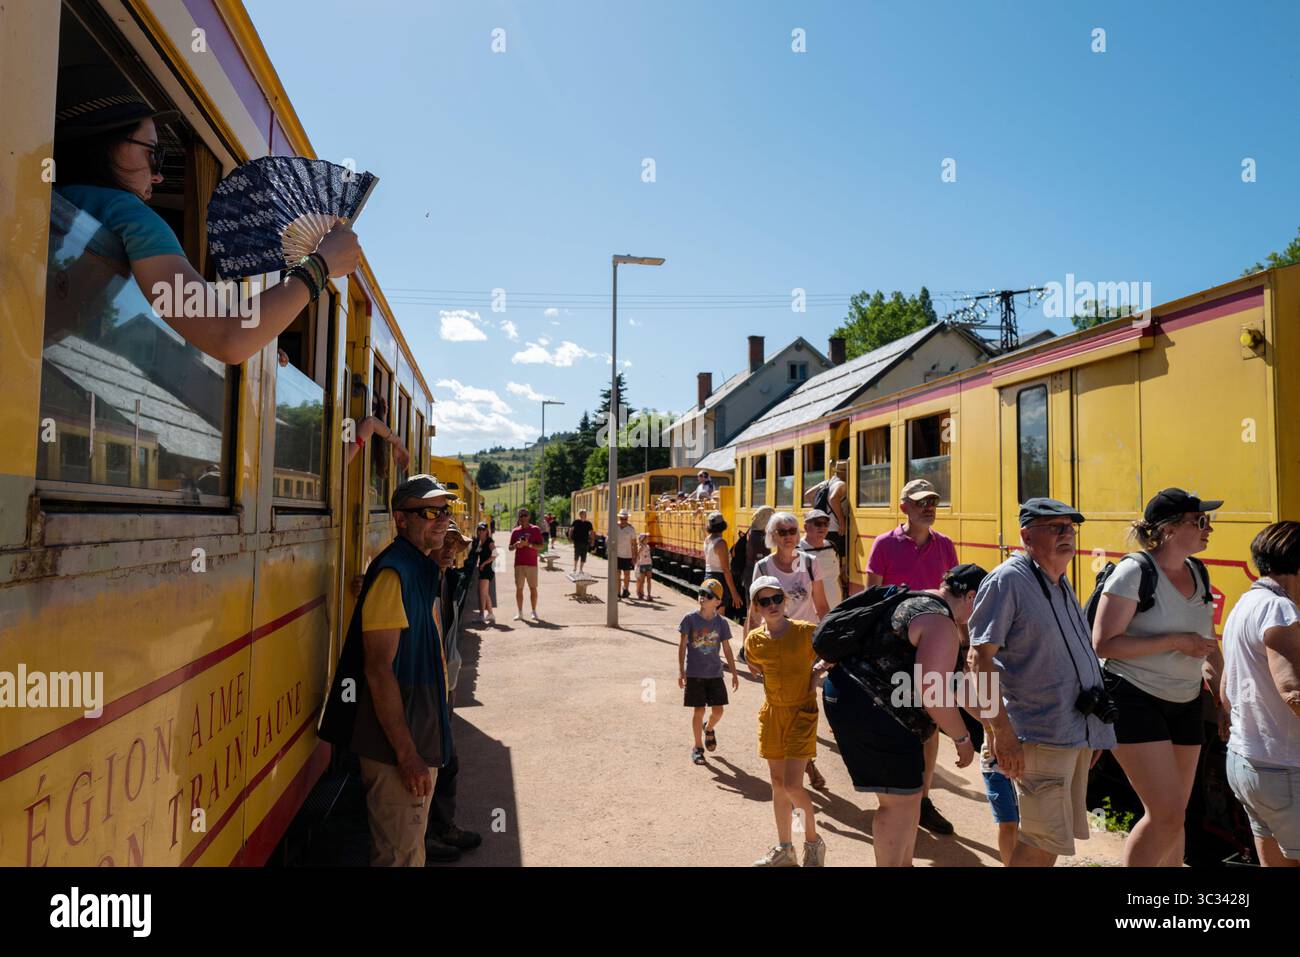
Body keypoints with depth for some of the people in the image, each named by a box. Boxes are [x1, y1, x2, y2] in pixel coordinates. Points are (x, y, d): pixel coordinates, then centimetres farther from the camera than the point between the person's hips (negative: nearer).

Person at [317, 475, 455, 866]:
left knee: (411, 846, 22)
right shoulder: (393, 573, -19)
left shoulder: (422, 569, 10)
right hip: (397, 745, -9)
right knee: (399, 854, 3)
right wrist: (406, 753, -23)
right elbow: (378, 669, -24)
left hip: (421, 735, 9)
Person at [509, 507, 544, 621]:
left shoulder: (535, 529, 0)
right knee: (519, 588, 3)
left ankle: (534, 612, 10)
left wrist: (528, 544, -17)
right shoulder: (515, 531, 9)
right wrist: (516, 545, -8)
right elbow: (510, 547, 13)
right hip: (519, 564, 2)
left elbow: (540, 547, -4)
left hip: (532, 564, -2)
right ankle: (520, 613, 10)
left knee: (533, 588, 1)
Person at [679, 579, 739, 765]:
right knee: (699, 710, 1)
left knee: (718, 711, 3)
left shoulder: (721, 623, -2)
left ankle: (709, 729, 37)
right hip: (694, 673, -2)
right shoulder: (690, 619, -7)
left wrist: (734, 673, 6)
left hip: (715, 674, 2)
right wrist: (681, 671, -7)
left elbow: (727, 649, 6)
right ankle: (698, 747, 20)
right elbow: (682, 646, -3)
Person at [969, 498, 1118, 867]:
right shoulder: (1007, 581, -15)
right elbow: (981, 656, -20)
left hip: (1079, 733, 9)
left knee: (1053, 838, 17)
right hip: (1041, 737, -9)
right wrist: (1002, 732, -23)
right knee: (1042, 842, -5)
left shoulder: (1061, 582, 12)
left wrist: (1094, 733, 20)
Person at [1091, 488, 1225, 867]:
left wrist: (1220, 691, 6)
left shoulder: (1199, 573, 8)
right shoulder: (1134, 570, -15)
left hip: (1185, 704, 8)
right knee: (1166, 814, -10)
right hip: (1134, 700, -7)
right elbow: (1103, 644, -21)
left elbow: (1208, 644, 20)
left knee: (1174, 815, 13)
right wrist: (1175, 641, -20)